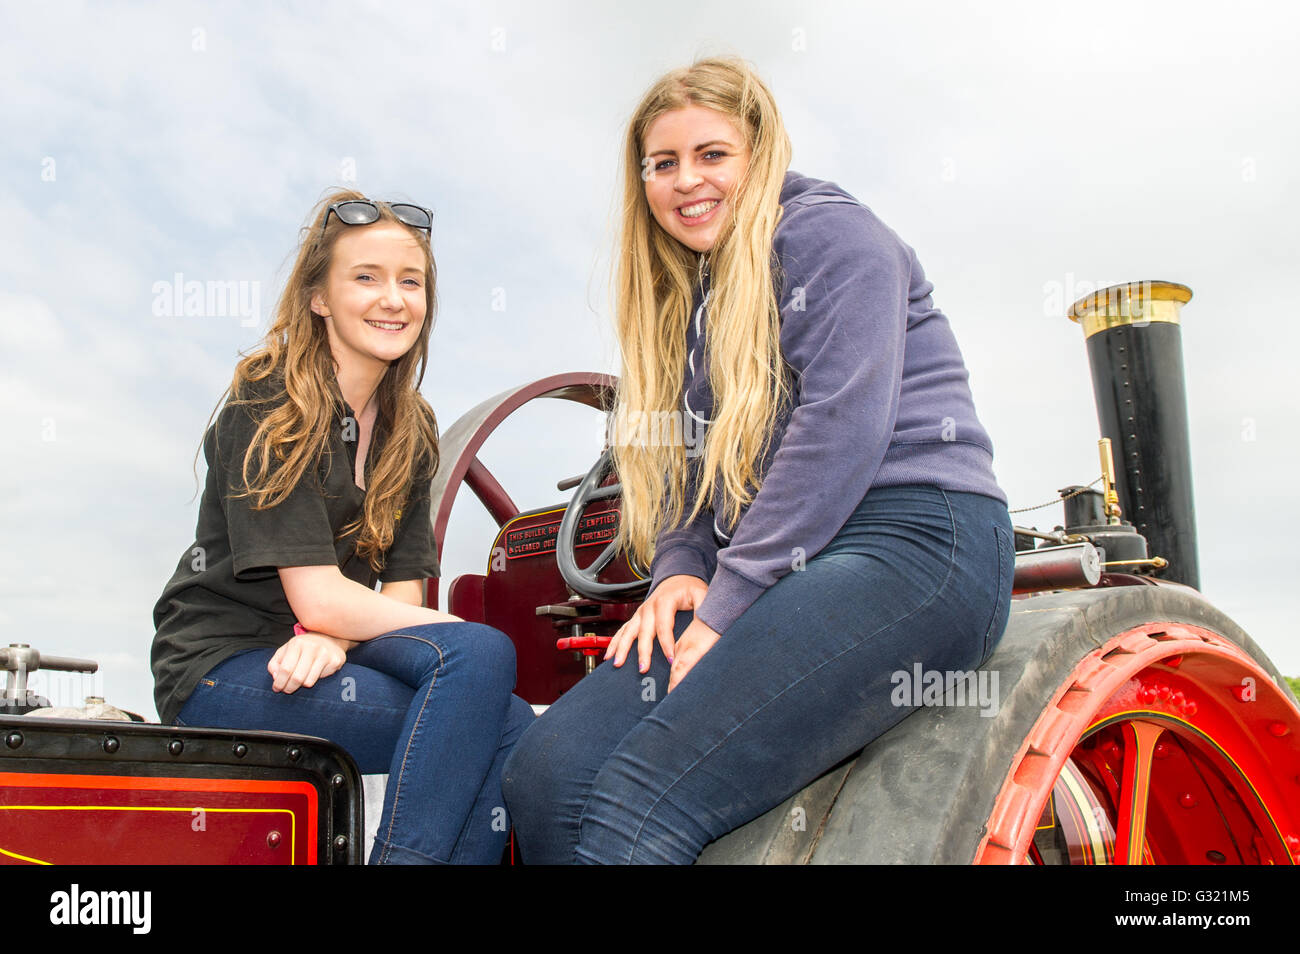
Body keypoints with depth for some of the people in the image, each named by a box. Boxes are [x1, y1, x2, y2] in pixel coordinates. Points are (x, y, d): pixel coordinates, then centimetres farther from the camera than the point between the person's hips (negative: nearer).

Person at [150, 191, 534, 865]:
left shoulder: (409, 429, 9)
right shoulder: (267, 409, -11)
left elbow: (403, 589, 2)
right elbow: (318, 598, -17)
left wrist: (332, 639, -19)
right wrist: (468, 635, -16)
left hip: (306, 659, 6)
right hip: (223, 668, -6)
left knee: (514, 727, -22)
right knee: (481, 658, -28)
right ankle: (404, 856, -20)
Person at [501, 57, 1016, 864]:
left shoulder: (830, 234, -1)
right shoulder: (688, 295, 24)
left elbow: (839, 431, -14)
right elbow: (684, 462, 21)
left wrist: (727, 605, -15)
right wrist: (679, 571, 0)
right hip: (771, 578, 8)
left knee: (641, 798, -27)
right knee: (544, 772, -13)